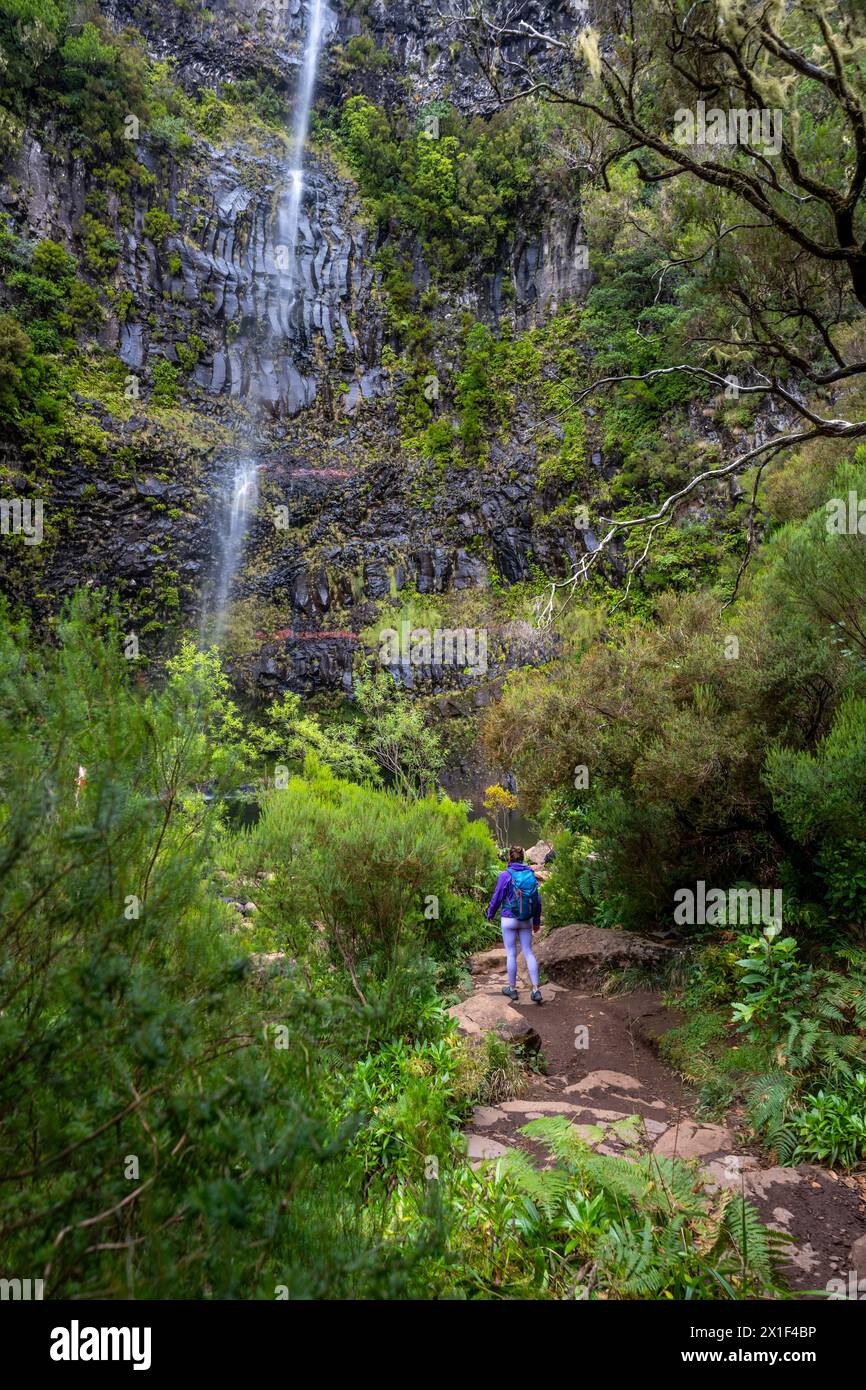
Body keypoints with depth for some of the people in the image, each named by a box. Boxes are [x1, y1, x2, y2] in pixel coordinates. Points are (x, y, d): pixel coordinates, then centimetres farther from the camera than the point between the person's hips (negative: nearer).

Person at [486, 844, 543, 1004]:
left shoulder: (505, 875, -13)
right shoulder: (531, 874, -2)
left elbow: (497, 898, -8)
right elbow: (537, 900, 4)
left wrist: (490, 915, 10)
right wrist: (537, 921, 15)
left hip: (509, 920, -3)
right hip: (526, 921, 3)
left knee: (511, 954, 8)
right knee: (528, 953, 8)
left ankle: (512, 988, 19)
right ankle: (536, 990, 2)